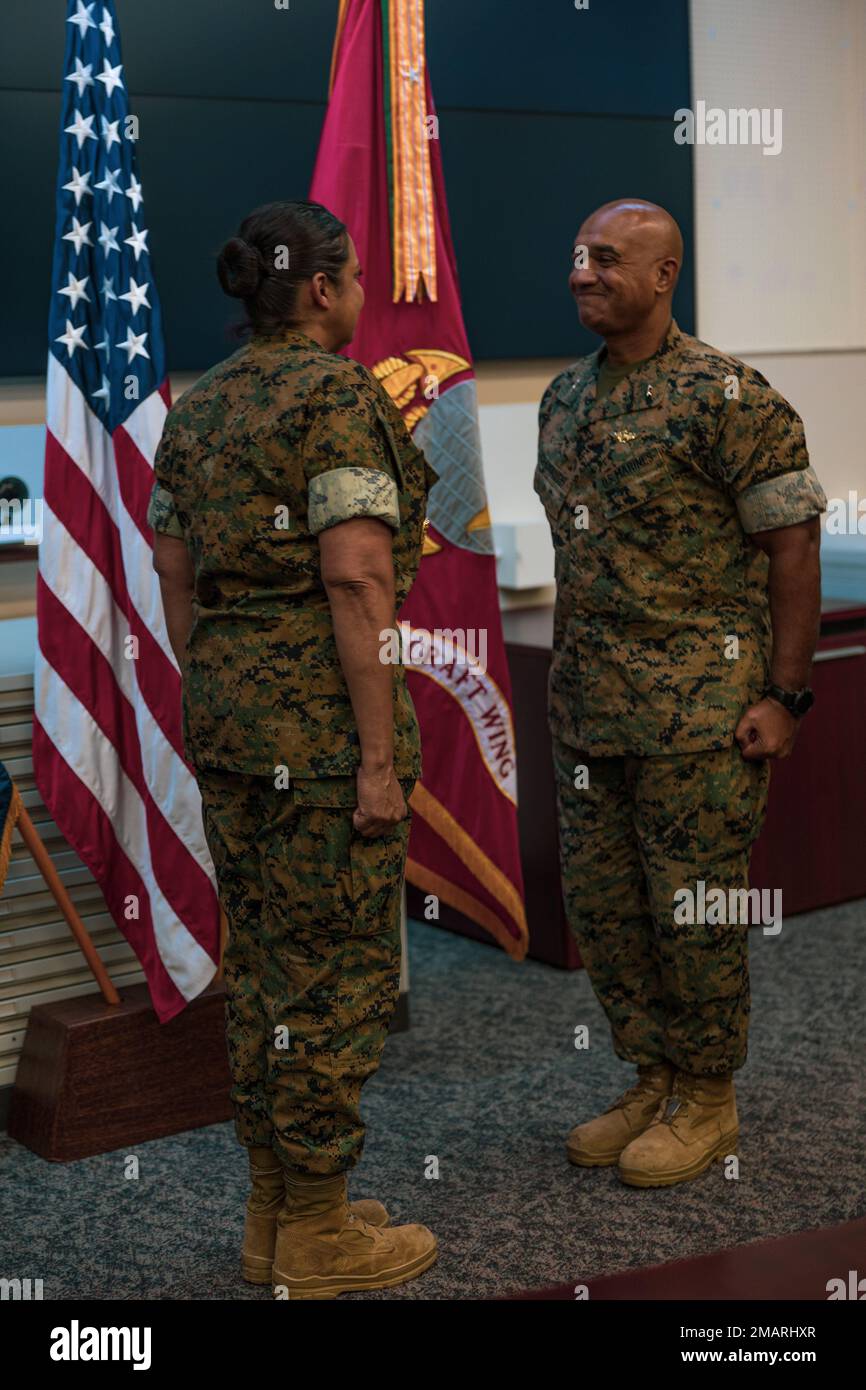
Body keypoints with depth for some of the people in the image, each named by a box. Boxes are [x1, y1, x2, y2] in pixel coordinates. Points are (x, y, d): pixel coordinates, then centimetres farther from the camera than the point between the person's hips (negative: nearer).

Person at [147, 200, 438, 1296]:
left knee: (263, 958, 15)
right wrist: (381, 754, -19)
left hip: (230, 710, 8)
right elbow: (356, 582, -20)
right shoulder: (340, 396, -13)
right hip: (326, 718, -8)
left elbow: (176, 579, 13)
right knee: (337, 968, 1)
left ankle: (274, 1210, 25)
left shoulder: (197, 409, 12)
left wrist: (213, 709, 19)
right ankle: (316, 1234, 11)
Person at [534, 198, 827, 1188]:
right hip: (587, 707, 7)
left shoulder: (727, 397, -10)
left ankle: (705, 1098, 20)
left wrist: (784, 696, -14)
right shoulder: (563, 398, 12)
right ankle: (652, 1078, 29)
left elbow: (793, 548, -10)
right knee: (599, 904, 12)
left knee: (695, 910, 2)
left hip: (697, 705, -7)